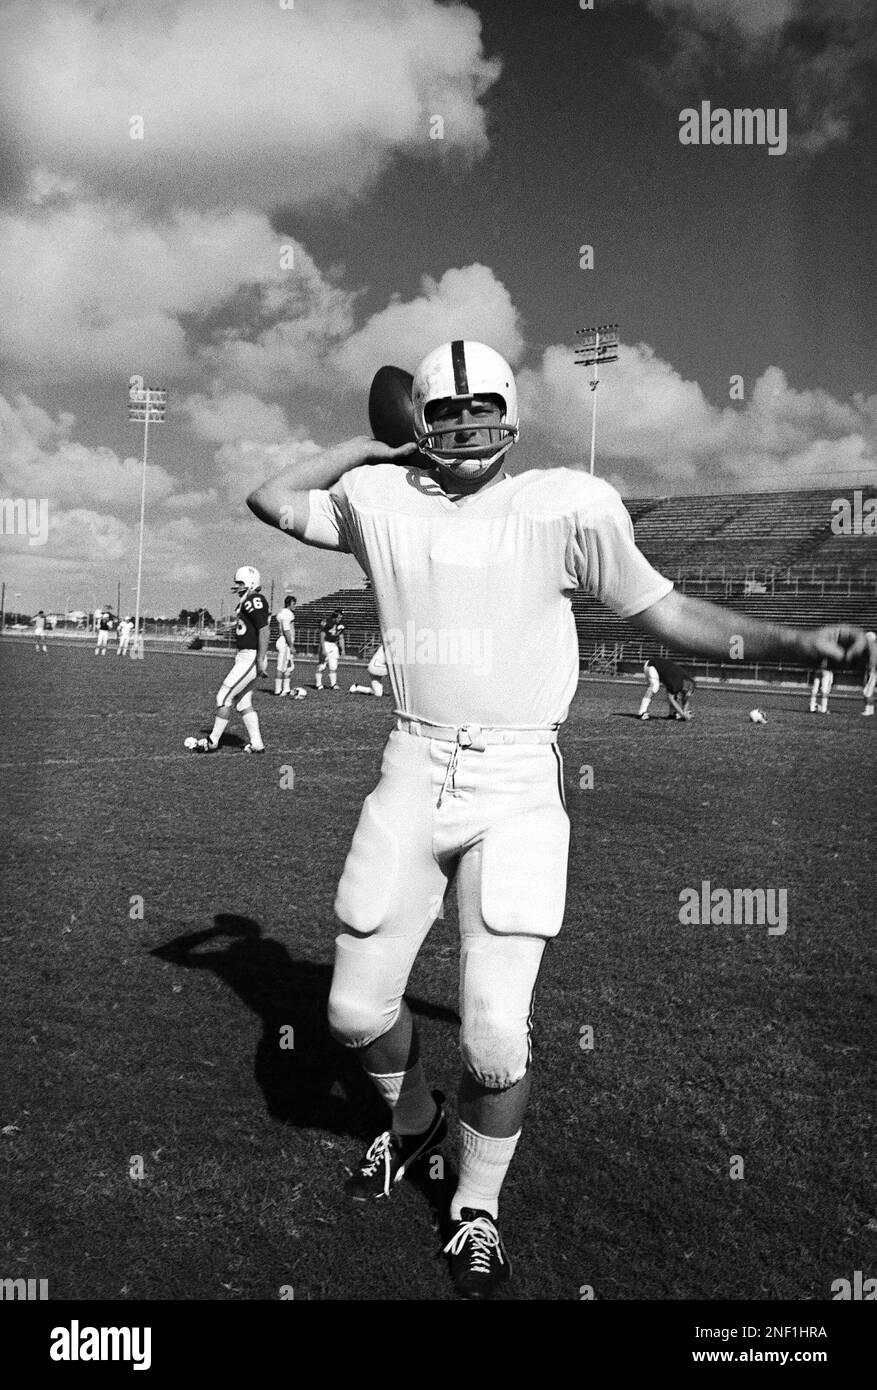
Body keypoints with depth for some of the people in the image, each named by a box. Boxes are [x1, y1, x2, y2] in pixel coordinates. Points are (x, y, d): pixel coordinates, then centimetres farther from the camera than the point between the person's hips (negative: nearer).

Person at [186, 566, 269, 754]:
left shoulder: (254, 600, -16)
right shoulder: (246, 601, 15)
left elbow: (264, 630, -21)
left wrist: (261, 660, -24)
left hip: (251, 657, -10)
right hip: (245, 656, 10)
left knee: (224, 696, -5)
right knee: (243, 702, 12)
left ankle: (212, 742, 3)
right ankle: (256, 744, 13)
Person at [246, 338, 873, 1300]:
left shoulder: (565, 504, -2)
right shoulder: (381, 497, 5)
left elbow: (666, 615, 1)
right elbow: (271, 499, 21)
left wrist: (798, 642, -9)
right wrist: (372, 445, 12)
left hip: (516, 790, -3)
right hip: (412, 777, 3)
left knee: (497, 1032, -7)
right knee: (356, 1010, 8)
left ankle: (477, 1208, 23)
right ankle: (413, 1120, 42)